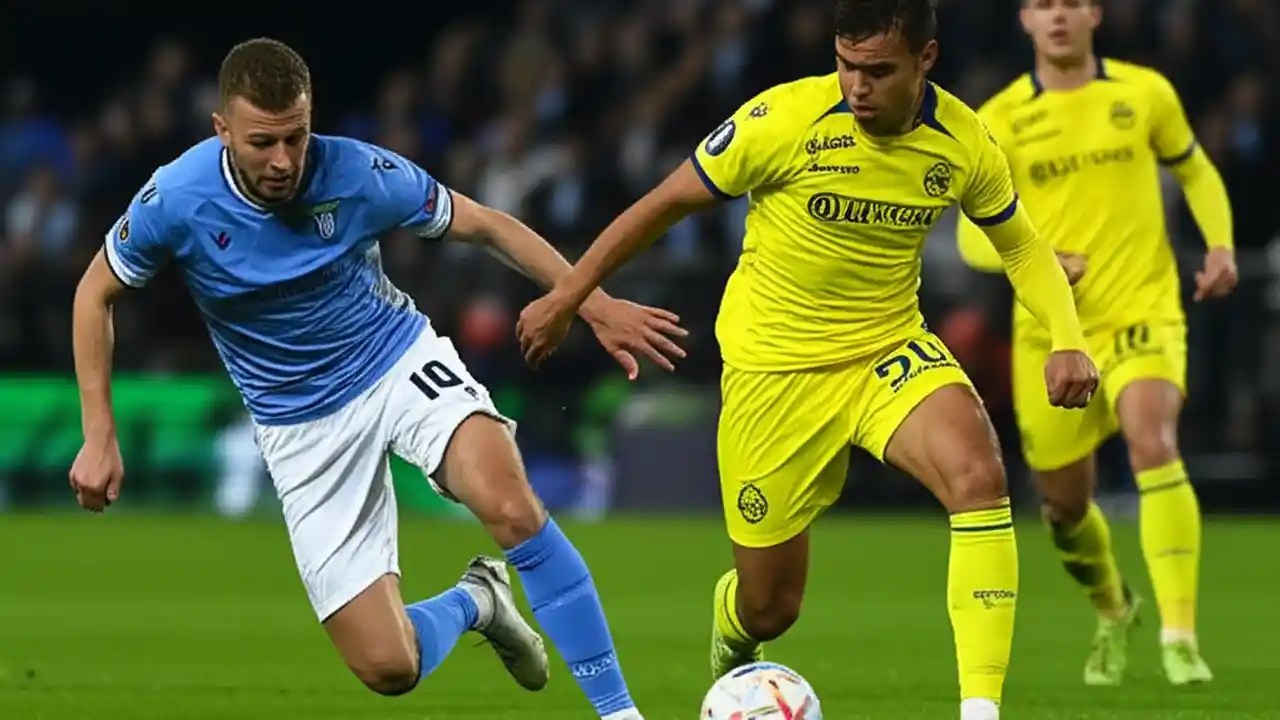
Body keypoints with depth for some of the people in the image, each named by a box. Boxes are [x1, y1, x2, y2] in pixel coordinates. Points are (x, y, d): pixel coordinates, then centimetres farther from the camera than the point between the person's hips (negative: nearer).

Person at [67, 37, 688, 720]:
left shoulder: (359, 174, -19)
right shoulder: (175, 200, -19)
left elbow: (485, 224, -4)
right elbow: (96, 292, -1)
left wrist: (595, 304, -10)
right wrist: (99, 436, -6)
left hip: (400, 359, -1)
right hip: (301, 426, 1)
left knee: (510, 506, -33)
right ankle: (474, 601, 27)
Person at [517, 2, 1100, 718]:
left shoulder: (963, 142, -10)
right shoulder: (786, 120, -19)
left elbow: (1022, 247, 8)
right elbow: (667, 202, -6)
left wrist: (1067, 338, -11)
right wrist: (566, 297, -1)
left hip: (892, 349, 2)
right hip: (776, 369, -2)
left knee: (980, 476, -30)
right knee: (770, 607, 4)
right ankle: (731, 641, 46)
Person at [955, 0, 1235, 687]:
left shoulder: (1145, 92, 3)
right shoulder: (999, 121, 1)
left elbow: (1195, 171, 18)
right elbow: (972, 234, 1)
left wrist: (1220, 245, 0)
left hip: (1141, 309, -2)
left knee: (1154, 445, -28)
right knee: (1064, 501, 9)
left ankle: (1180, 637, -27)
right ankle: (1112, 610, 42)